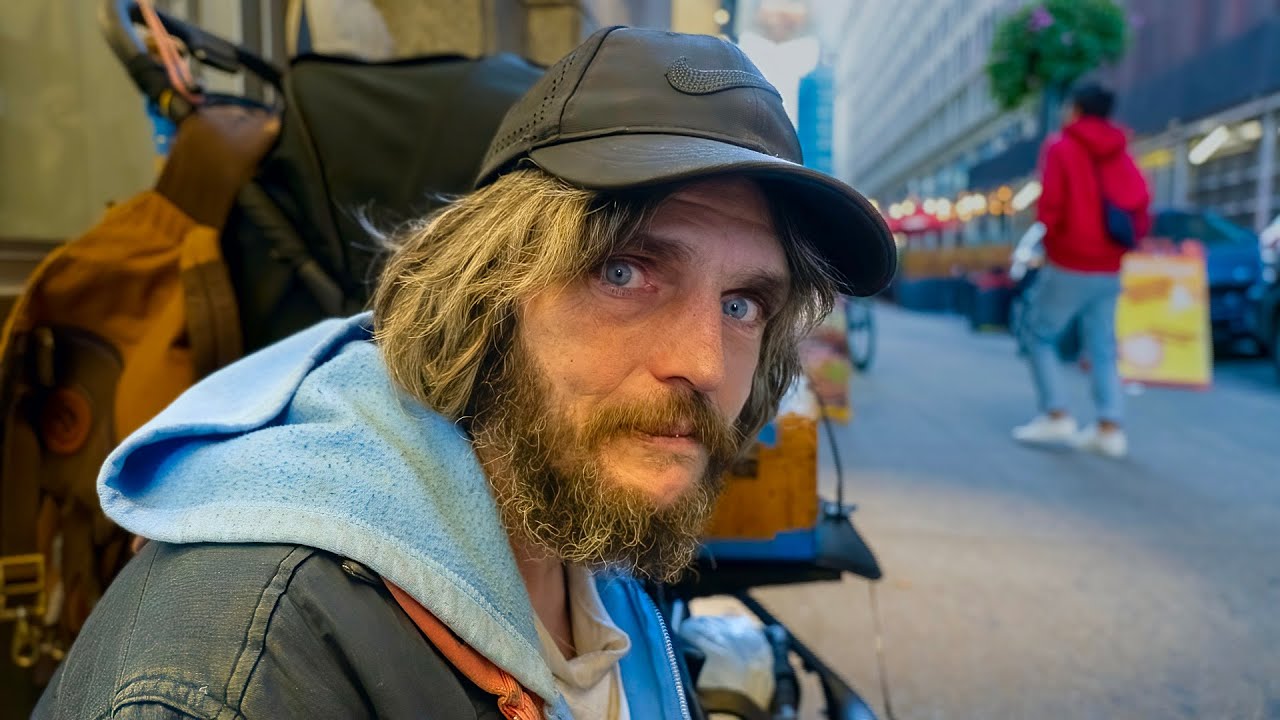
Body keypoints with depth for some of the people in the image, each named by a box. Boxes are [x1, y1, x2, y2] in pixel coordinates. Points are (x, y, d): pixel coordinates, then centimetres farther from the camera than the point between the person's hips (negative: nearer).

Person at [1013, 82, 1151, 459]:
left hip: (1068, 266, -6)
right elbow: (1141, 209, 3)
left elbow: (1049, 206, -14)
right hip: (1110, 271, 6)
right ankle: (1110, 428, 6)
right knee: (1102, 350, 9)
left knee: (1037, 335, 8)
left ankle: (1056, 416, 1)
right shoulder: (1122, 156, 11)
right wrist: (1117, 243, 14)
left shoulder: (1061, 148, -5)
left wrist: (1050, 238, 4)